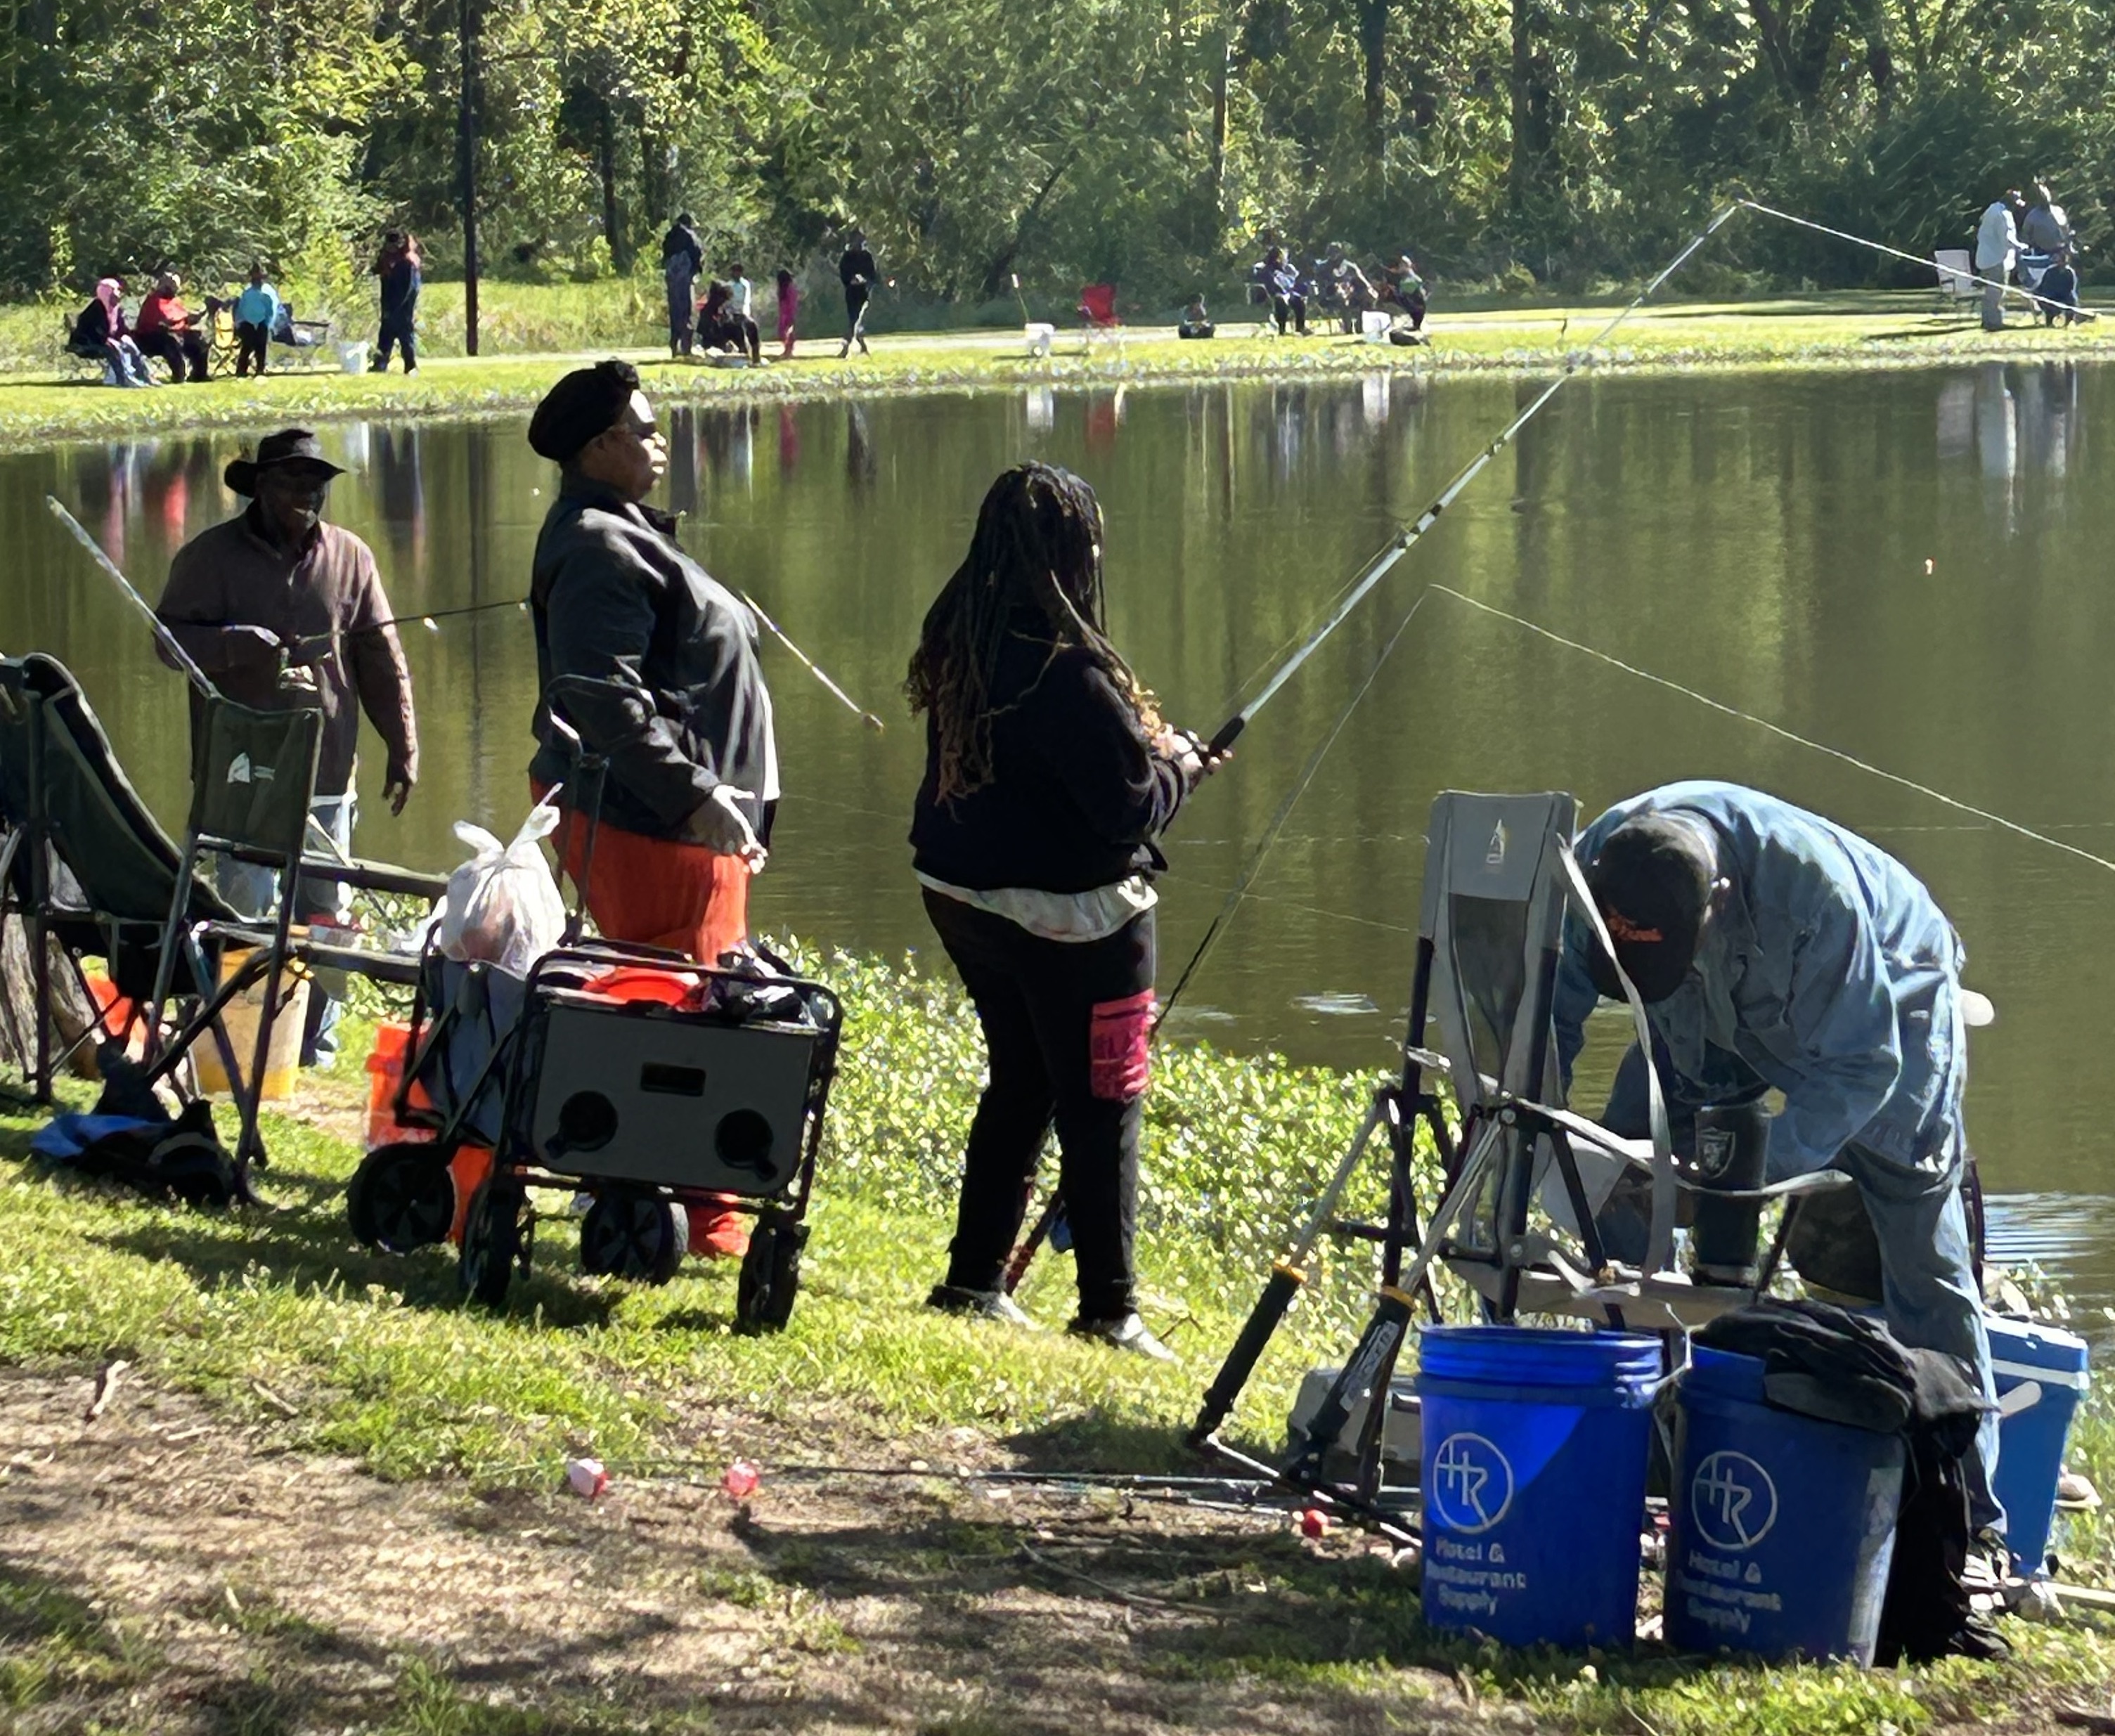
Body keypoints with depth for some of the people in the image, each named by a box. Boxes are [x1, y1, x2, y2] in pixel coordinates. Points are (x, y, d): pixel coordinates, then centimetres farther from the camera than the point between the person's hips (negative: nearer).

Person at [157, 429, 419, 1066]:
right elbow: (170, 636, -4)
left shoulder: (350, 557, 10)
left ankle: (316, 1049, 14)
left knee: (325, 912, 6)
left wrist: (402, 748, 8)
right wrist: (243, 645, -20)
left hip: (326, 770, 3)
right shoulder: (211, 556, 2)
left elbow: (381, 661, 12)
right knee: (249, 912, -8)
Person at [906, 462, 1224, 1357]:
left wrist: (1142, 747, 11)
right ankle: (1109, 1310, 6)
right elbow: (1130, 808, -20)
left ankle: (972, 1281, 25)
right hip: (1068, 915, -8)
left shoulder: (955, 648, 1)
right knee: (1099, 1107, 2)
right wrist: (1178, 763, 1)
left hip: (963, 897, 8)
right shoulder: (1067, 671, -24)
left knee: (1019, 1083, 21)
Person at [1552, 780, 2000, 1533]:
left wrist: (1755, 1172, -43)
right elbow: (1549, 1014, -17)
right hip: (1715, 1018, 5)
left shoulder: (1811, 885, -44)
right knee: (1617, 1190, -9)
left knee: (1923, 1254, -8)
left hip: (1886, 1002, -4)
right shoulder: (1590, 866, -31)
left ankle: (1967, 1512, -1)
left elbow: (1858, 1064, -35)